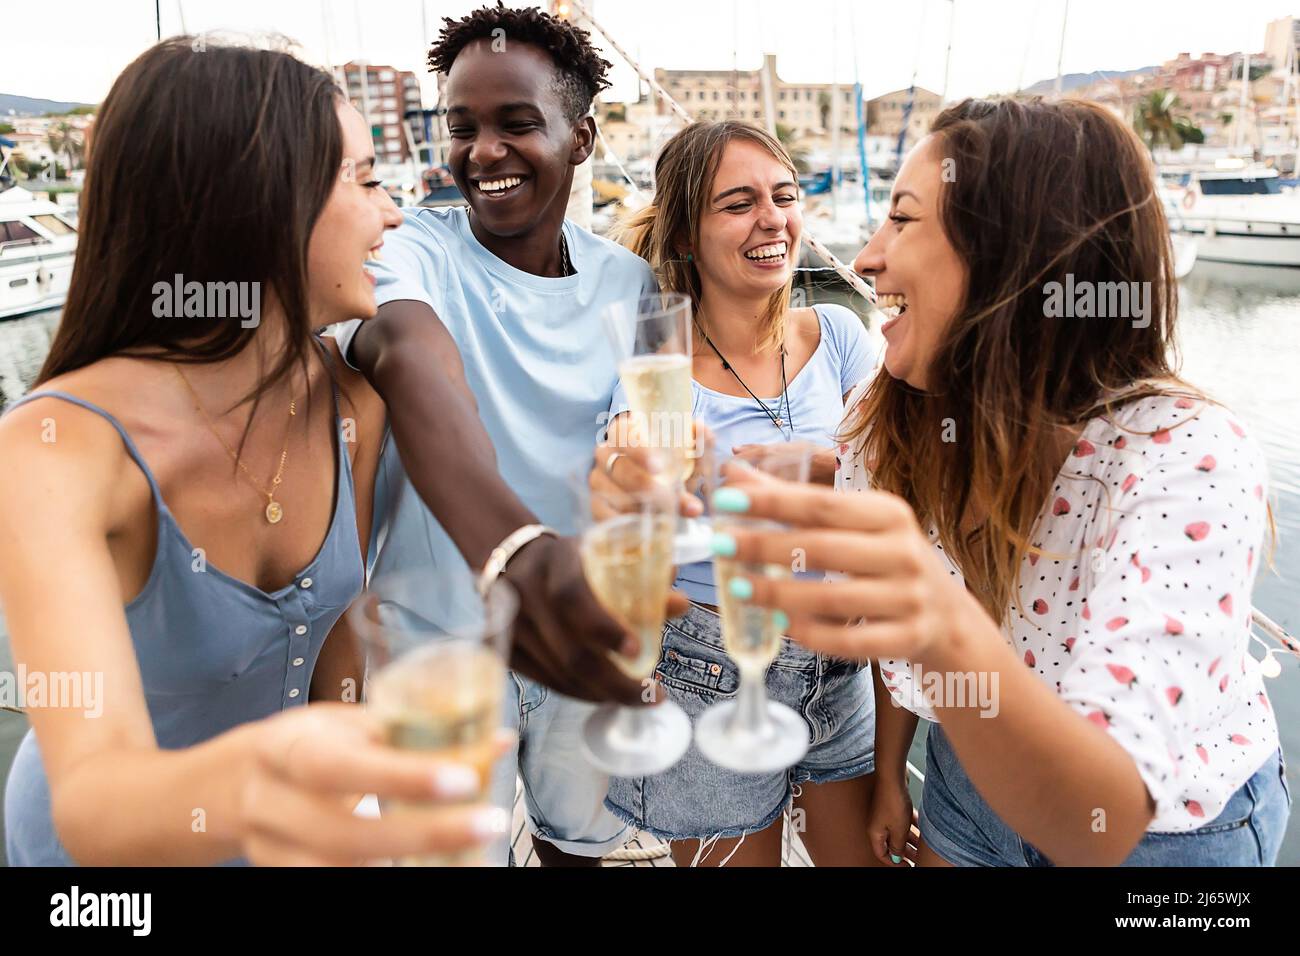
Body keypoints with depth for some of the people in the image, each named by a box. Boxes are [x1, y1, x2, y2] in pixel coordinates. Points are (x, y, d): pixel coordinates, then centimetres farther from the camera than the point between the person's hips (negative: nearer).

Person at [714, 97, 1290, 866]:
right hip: (971, 776, 4)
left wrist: (951, 633, -57)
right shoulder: (890, 421, -16)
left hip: (1167, 824, -4)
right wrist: (890, 772, 9)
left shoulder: (1188, 455, -32)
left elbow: (1101, 827, -40)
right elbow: (896, 628, 0)